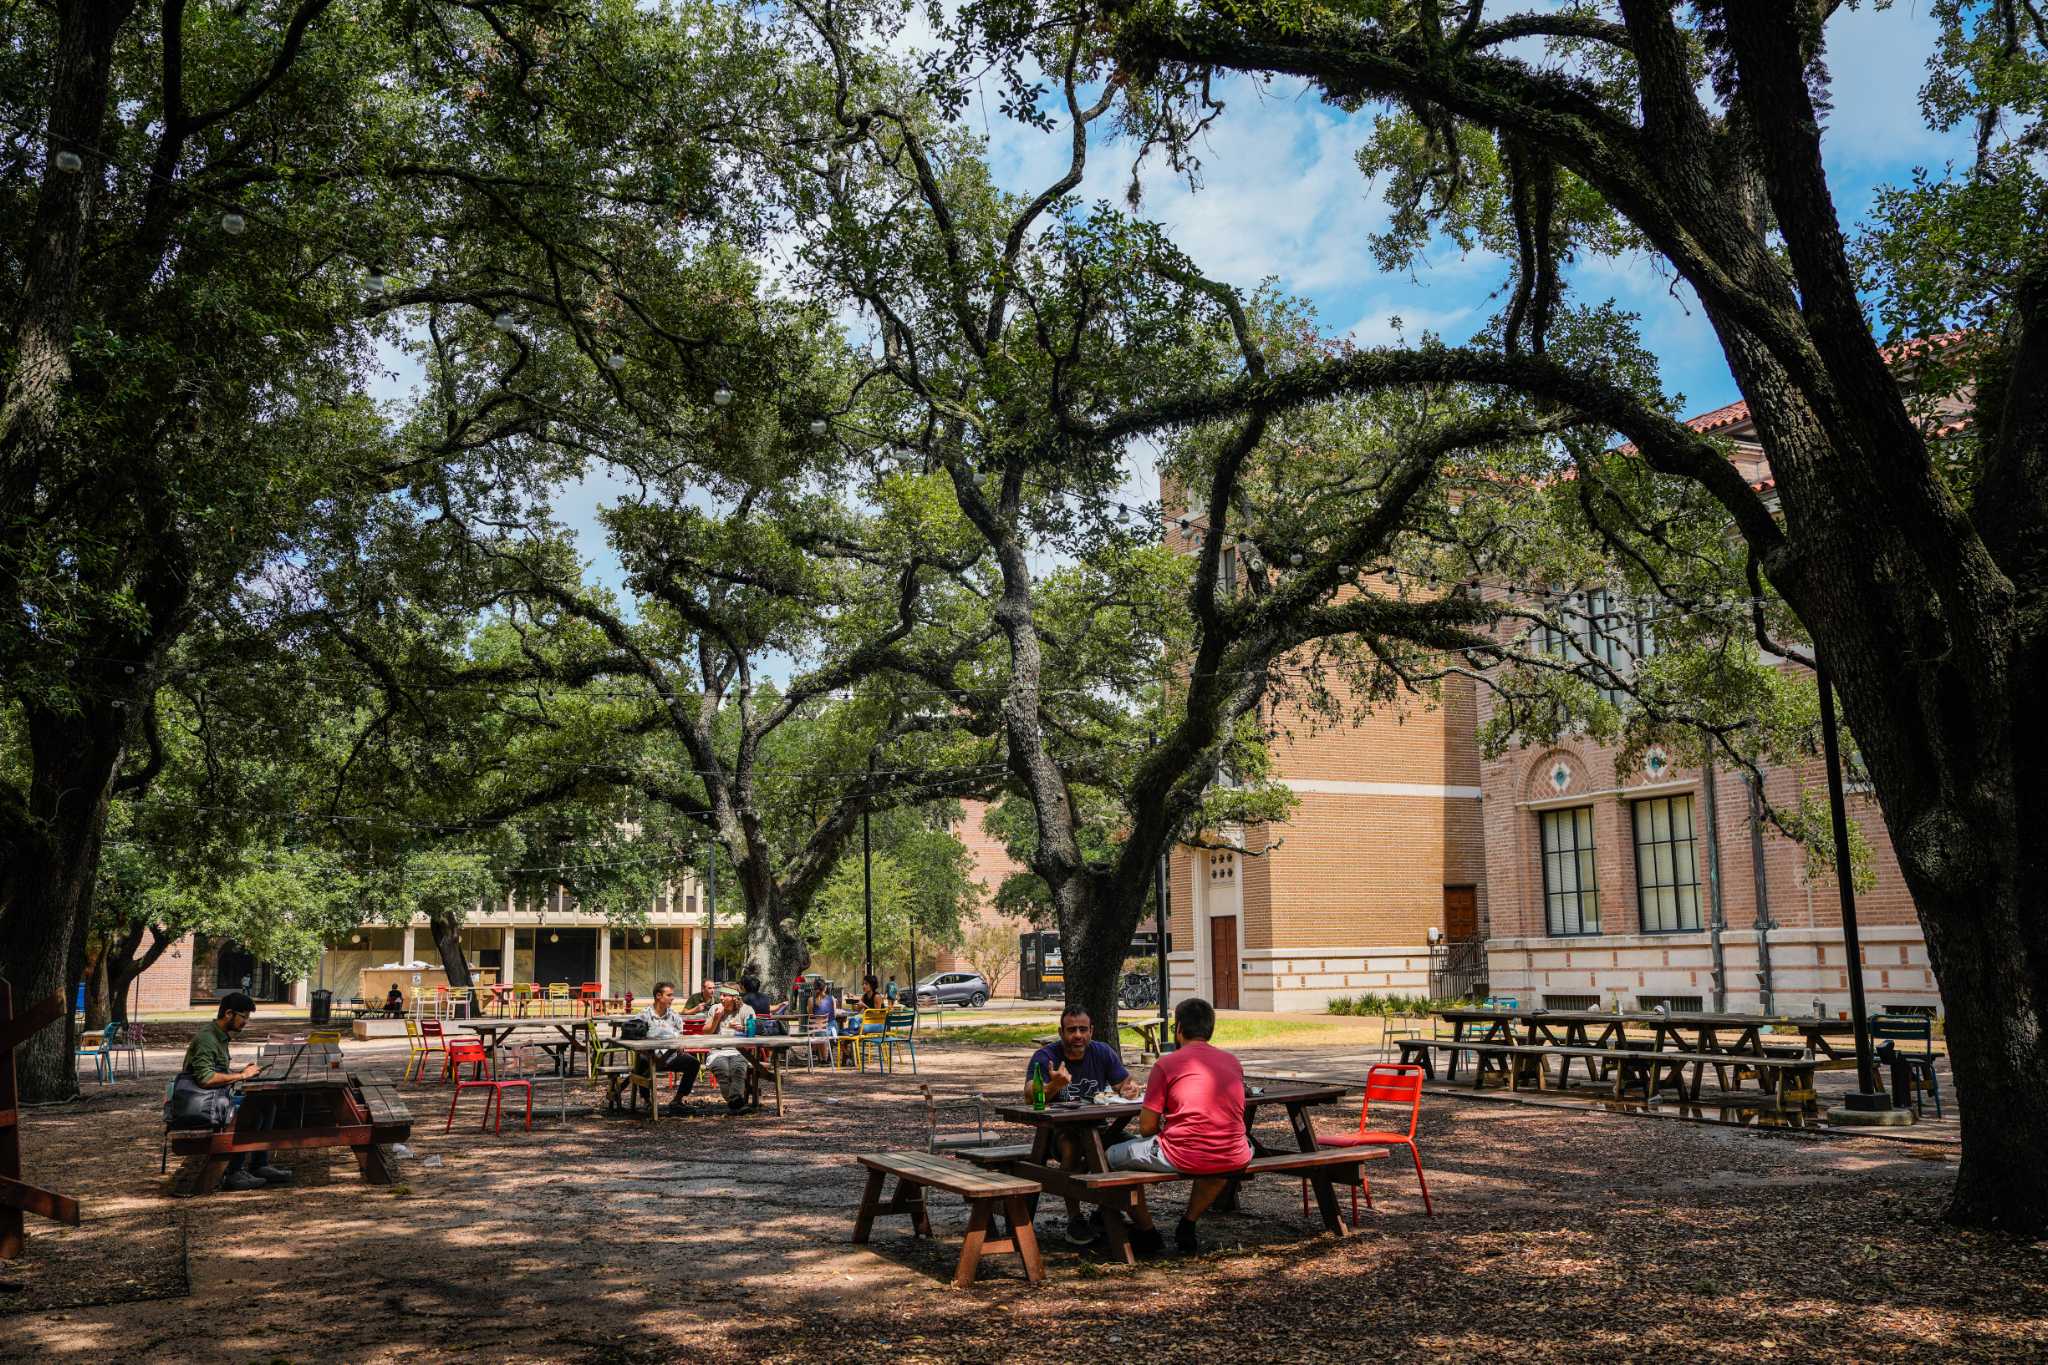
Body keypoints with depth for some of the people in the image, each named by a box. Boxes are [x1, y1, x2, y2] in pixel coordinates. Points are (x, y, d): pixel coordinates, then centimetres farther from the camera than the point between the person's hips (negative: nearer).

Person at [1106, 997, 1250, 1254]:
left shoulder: (1166, 1064, -3)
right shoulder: (1232, 1061, 11)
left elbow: (1146, 1128, -3)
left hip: (1183, 1158, -4)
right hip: (1233, 1160, 4)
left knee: (1114, 1156, 18)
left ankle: (1147, 1231, 24)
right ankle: (1188, 1226, 34)